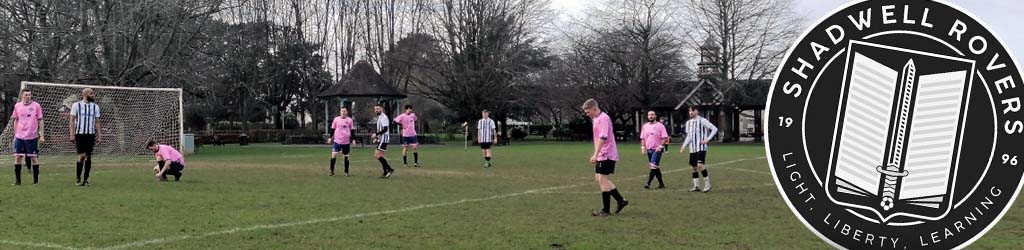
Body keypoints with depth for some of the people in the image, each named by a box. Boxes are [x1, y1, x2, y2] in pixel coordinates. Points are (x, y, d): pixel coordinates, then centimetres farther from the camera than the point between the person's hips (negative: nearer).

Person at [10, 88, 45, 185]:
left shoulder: (36, 105, -1)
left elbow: (40, 121, 2)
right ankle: (17, 180, 10)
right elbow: (15, 120, 14)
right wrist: (15, 134, 11)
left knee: (33, 157, 1)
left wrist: (41, 135, -1)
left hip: (32, 136, -2)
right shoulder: (17, 106, 6)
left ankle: (35, 180, 10)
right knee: (17, 157, 1)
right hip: (19, 136, 2)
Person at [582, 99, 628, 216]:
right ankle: (621, 200, 17)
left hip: (606, 155, -10)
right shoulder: (596, 119, 15)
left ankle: (605, 210, 0)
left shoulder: (603, 118, -16)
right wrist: (596, 155, 20)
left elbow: (603, 138, -24)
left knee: (602, 179, -6)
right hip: (602, 155, 10)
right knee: (599, 178, 12)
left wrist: (595, 154, -26)